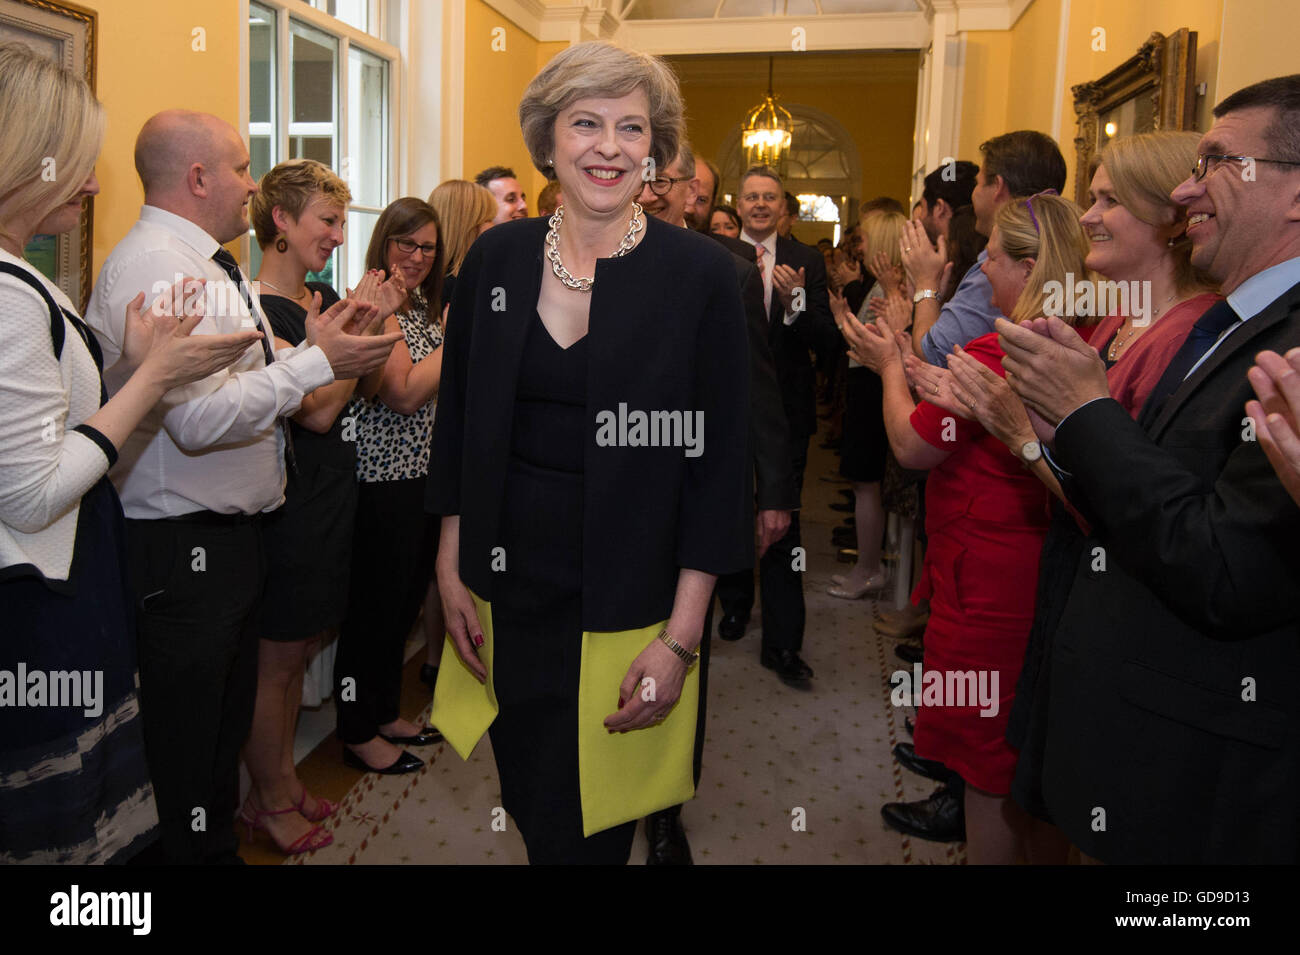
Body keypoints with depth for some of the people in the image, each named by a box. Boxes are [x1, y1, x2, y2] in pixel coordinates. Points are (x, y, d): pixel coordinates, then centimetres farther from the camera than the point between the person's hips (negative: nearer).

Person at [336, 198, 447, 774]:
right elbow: (405, 393, -23)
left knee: (405, 602, 18)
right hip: (383, 483, -9)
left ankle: (386, 713, 34)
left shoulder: (422, 310, 15)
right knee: (374, 607, 3)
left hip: (422, 477, 9)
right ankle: (358, 734, 18)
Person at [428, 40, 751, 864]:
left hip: (627, 602, -3)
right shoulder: (497, 258, 1)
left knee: (584, 828, 9)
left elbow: (720, 463, -9)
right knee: (525, 798, 19)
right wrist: (452, 565, 5)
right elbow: (460, 423, 9)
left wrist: (681, 637, -12)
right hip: (507, 587, 4)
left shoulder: (701, 273, -10)